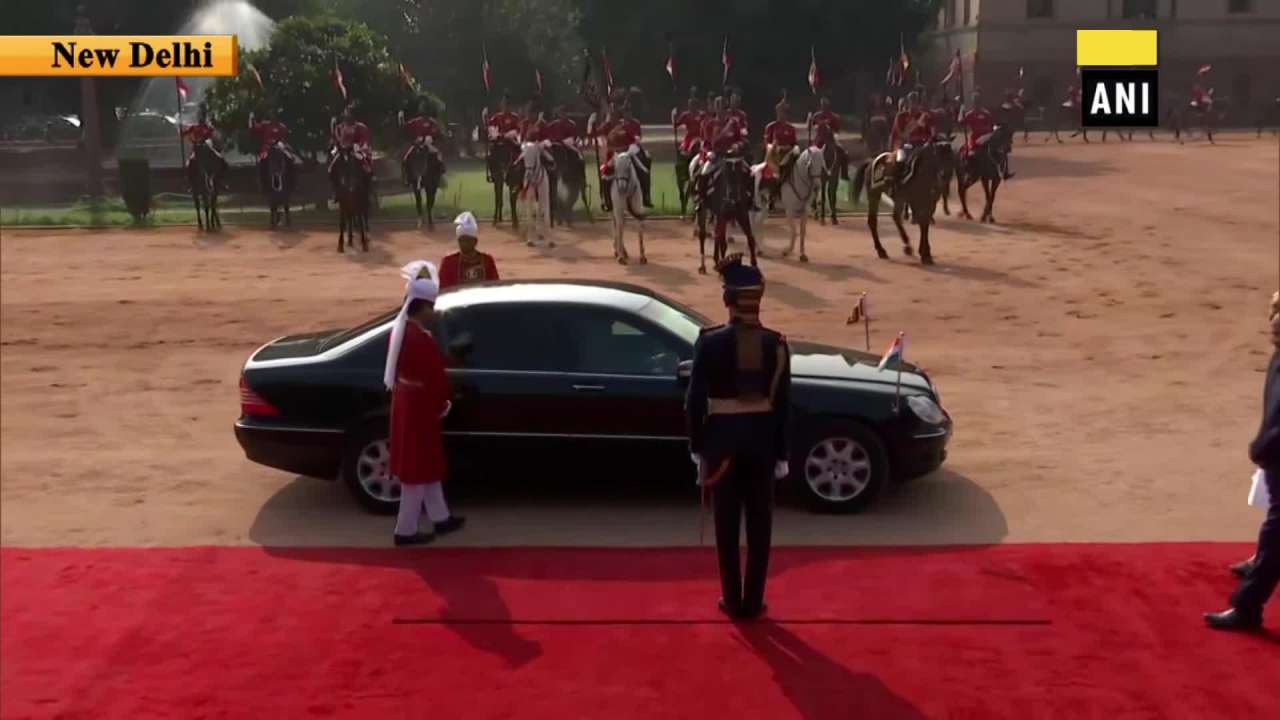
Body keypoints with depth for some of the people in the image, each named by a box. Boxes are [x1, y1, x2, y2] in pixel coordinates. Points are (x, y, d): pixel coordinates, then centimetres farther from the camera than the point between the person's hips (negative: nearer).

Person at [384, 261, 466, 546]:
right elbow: (435, 377, -21)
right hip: (419, 408, -10)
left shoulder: (400, 328, 3)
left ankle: (440, 518, 33)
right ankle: (405, 530, 12)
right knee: (418, 471, 3)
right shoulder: (422, 340, -27)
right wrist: (443, 403, -3)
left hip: (405, 403, 10)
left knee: (426, 466, 20)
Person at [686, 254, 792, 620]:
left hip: (723, 441, -1)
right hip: (761, 442, 1)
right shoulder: (776, 344, -7)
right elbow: (783, 403, -3)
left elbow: (695, 400, -8)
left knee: (727, 525, 9)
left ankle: (732, 601, 16)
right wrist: (782, 454, 5)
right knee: (759, 525, 11)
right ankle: (753, 602, 17)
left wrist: (697, 447, 3)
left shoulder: (710, 342, -11)